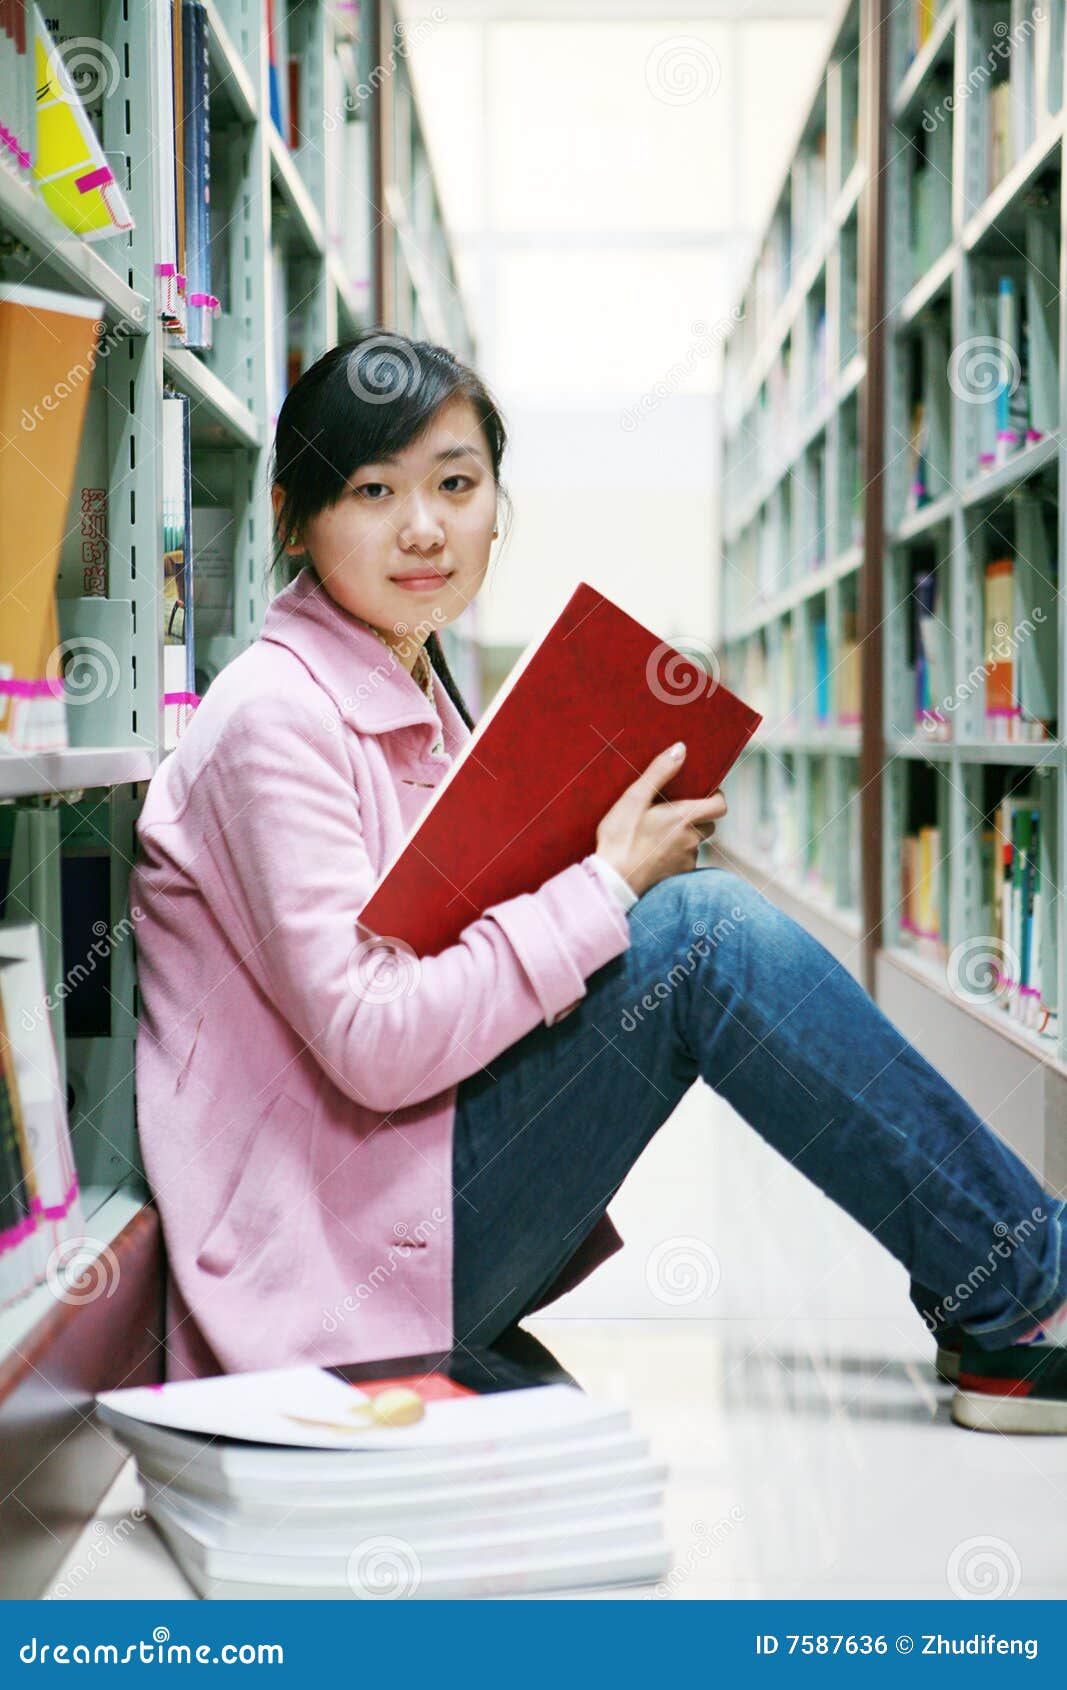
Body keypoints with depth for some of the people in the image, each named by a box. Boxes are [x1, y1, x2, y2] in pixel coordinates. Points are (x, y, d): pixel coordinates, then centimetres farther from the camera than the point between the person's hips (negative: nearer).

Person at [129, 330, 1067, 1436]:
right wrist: (606, 888, -17)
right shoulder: (274, 717, -15)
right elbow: (371, 1045, -22)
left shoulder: (422, 702, 13)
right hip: (343, 1266, -9)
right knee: (703, 932, -19)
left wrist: (628, 860, -2)